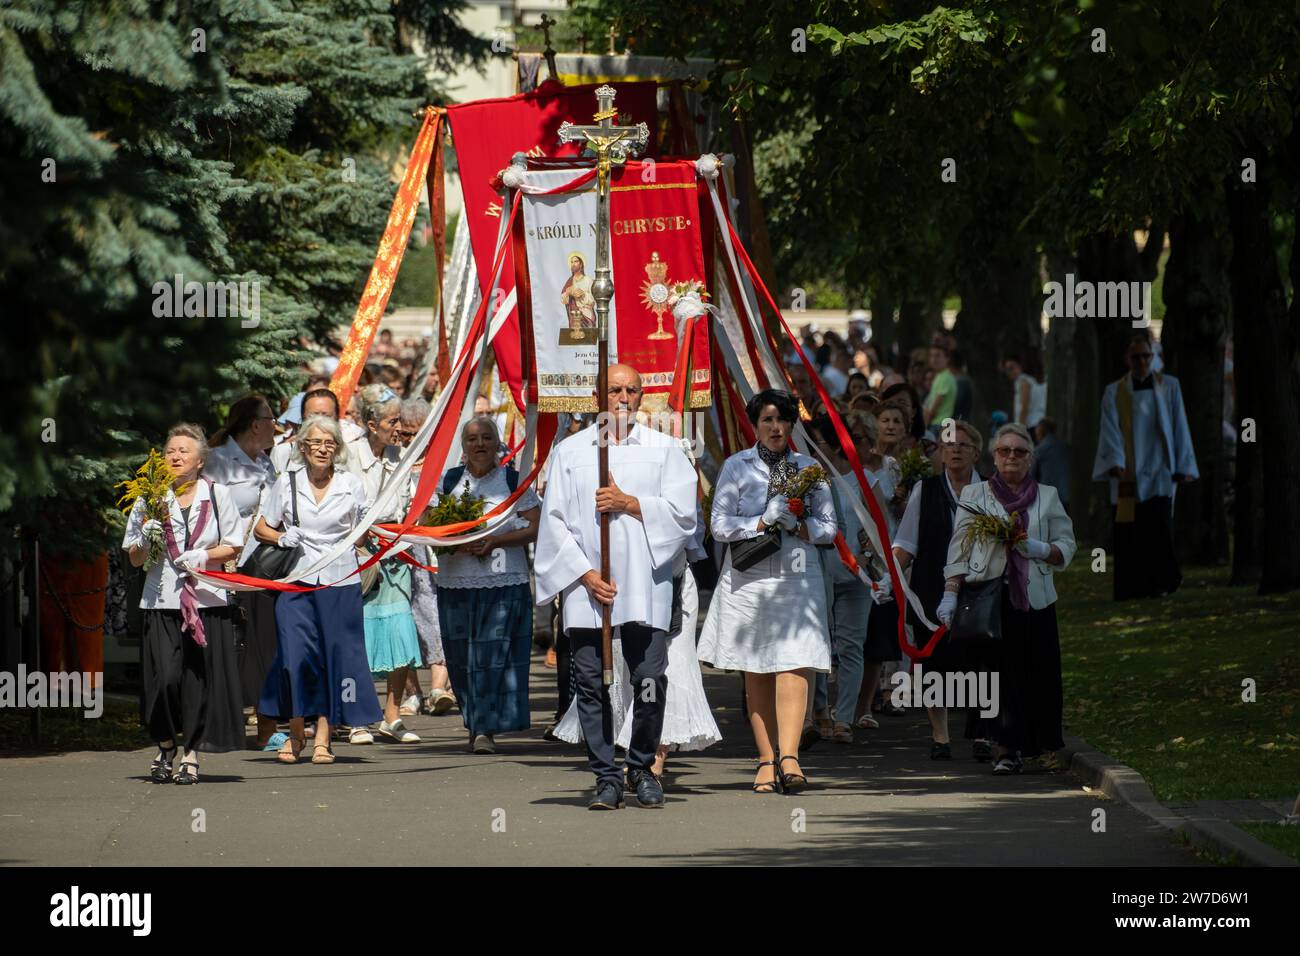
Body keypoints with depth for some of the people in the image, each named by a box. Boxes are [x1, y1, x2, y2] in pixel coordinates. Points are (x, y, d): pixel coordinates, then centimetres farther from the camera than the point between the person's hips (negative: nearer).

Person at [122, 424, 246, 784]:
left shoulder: (217, 495, 5)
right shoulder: (151, 498, 7)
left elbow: (233, 547, 8)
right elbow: (134, 559, 12)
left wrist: (205, 556, -9)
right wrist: (146, 541, -10)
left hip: (206, 600, 0)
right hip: (162, 600, 0)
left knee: (199, 679, -2)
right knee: (165, 677, -10)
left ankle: (191, 756, 9)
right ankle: (165, 749, 11)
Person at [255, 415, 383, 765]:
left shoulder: (351, 484, 6)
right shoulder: (287, 483, 5)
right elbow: (261, 529, 10)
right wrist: (282, 538, -7)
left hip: (340, 581, 0)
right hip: (297, 581, 0)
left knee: (336, 655, -1)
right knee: (296, 654, -9)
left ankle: (322, 737, 6)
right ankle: (295, 733, 5)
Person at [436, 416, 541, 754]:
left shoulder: (514, 481, 5)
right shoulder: (448, 481, 11)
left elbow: (534, 528, -2)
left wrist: (494, 541, -14)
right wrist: (456, 542, -12)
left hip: (504, 585, -3)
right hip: (456, 583, 3)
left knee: (494, 654, -10)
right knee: (462, 657, 3)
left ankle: (485, 729, -11)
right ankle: (474, 723, 17)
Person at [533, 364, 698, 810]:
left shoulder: (662, 449, 10)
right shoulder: (569, 451, 10)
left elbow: (682, 510, 1)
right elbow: (555, 520, 5)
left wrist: (628, 503, -8)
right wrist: (585, 574, -5)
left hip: (645, 587, -1)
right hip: (587, 588, 1)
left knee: (649, 681, -6)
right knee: (592, 684, -2)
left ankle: (643, 769, 12)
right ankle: (607, 778, 4)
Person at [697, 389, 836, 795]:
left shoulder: (808, 468, 12)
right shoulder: (736, 467, 6)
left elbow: (829, 527, 11)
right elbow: (721, 525, -1)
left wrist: (798, 526, -8)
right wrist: (763, 522, -13)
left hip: (798, 578, 0)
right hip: (748, 579, 0)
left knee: (793, 667, -14)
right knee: (756, 674, 2)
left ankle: (789, 756, -23)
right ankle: (767, 760, 7)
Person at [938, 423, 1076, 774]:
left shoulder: (1047, 497, 16)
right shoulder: (975, 495, 13)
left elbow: (1066, 547, 13)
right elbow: (959, 550, 8)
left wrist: (1038, 549, -7)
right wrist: (950, 594, -1)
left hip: (1034, 597, 1)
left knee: (1039, 674, -2)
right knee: (1000, 671, -9)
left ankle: (1047, 748, 11)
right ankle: (1009, 749, -9)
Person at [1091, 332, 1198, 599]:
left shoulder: (1169, 387, 7)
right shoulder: (1114, 392, 6)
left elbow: (1179, 427, 6)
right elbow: (1110, 430, -5)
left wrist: (1183, 467, 0)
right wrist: (1114, 463, -21)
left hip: (1159, 469, -1)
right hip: (1129, 471, 1)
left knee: (1158, 524, -15)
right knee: (1129, 533, -3)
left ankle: (1160, 582, -6)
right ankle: (1131, 588, 2)